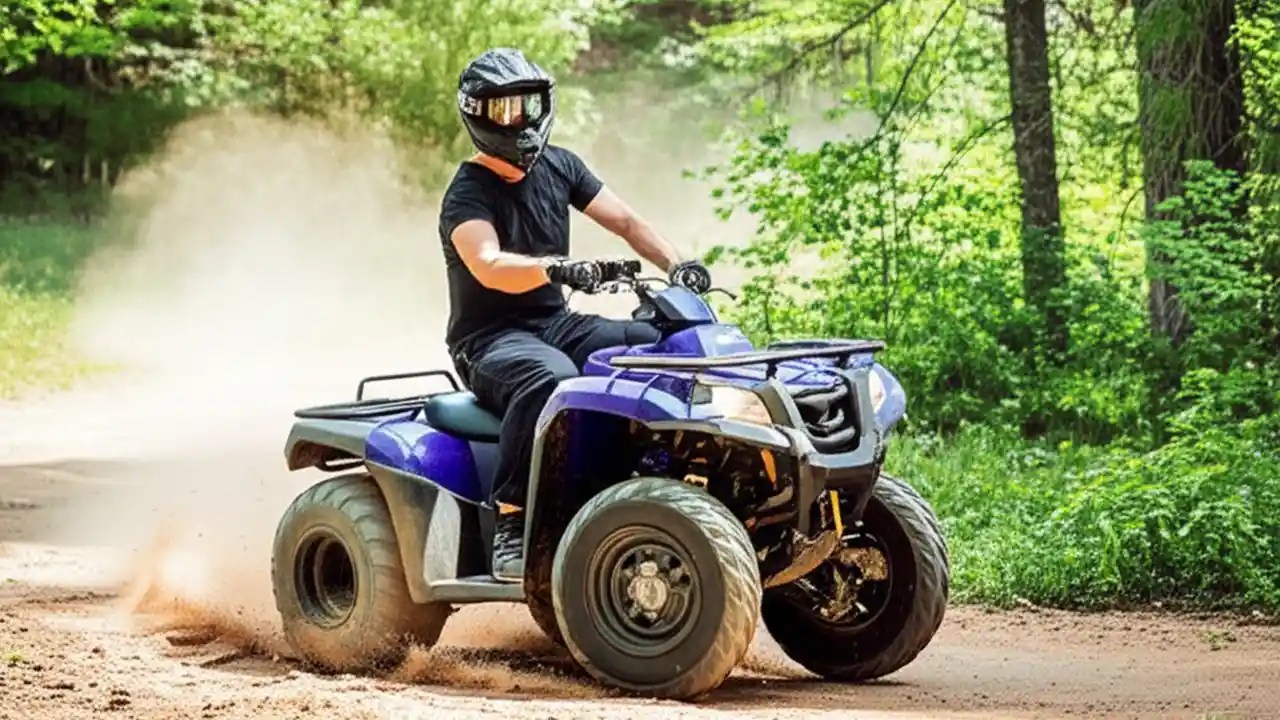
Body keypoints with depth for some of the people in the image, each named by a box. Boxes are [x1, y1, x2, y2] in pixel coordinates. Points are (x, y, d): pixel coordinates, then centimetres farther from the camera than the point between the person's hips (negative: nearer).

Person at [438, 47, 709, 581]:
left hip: (556, 324, 7)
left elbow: (625, 221, 9)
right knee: (549, 377, -40)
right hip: (489, 338, -7)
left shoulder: (558, 166, 10)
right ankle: (511, 527, -39)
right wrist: (555, 268, -47)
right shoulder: (468, 193, -11)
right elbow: (488, 266, -29)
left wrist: (675, 264, -9)